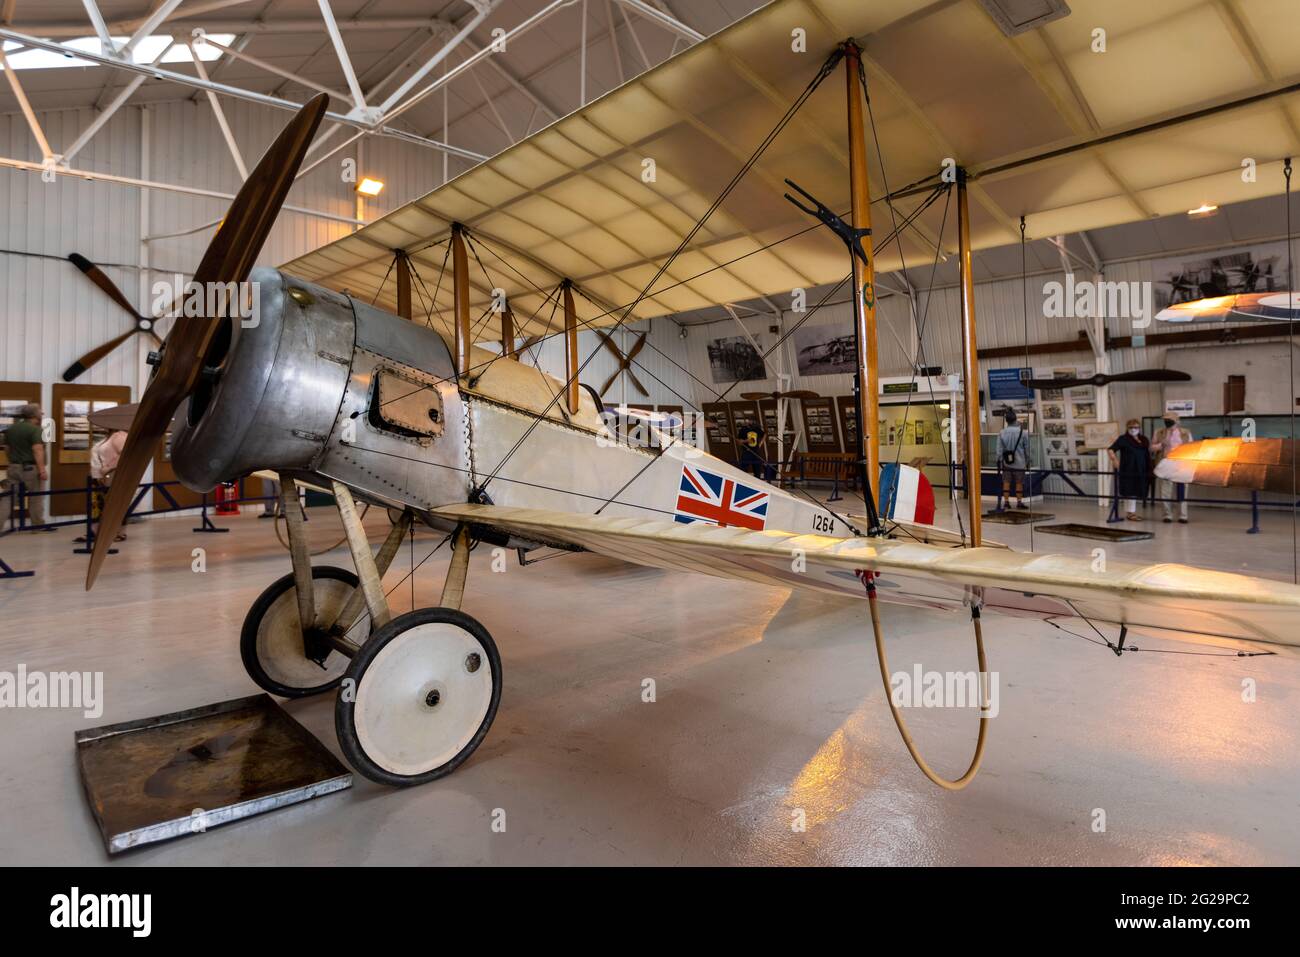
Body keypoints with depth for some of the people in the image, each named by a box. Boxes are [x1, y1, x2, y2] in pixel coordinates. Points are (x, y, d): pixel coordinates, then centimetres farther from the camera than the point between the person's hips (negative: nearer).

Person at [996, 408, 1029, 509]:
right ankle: (1019, 502, 9)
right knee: (1019, 483, 6)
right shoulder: (1023, 432, -6)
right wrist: (1027, 461, 11)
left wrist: (999, 460, 7)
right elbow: (1027, 448, 1)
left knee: (1006, 482, 7)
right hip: (1019, 462, -1)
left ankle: (1006, 501, 6)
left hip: (1006, 462, 1)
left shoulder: (1002, 433, -4)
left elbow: (999, 449, -2)